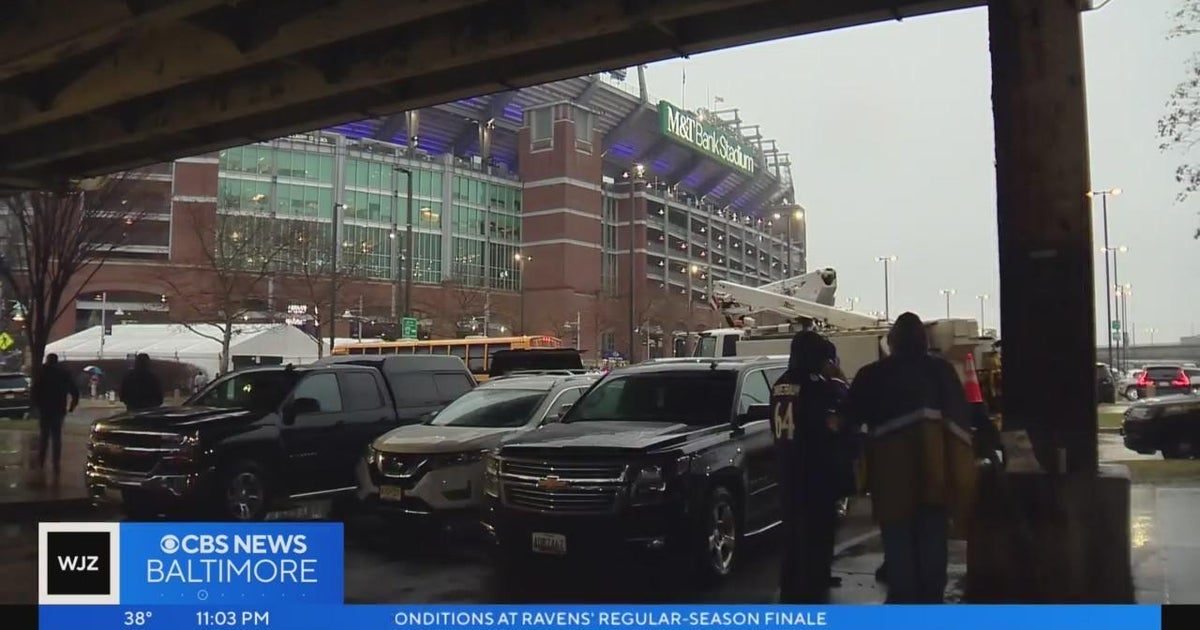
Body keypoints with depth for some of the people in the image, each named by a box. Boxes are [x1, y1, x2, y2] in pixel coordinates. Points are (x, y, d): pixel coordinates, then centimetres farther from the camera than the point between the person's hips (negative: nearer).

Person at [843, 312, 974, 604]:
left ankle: (904, 601, 6)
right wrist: (961, 463, 12)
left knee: (899, 541, 5)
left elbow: (851, 416, 8)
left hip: (892, 467, -1)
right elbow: (961, 418, 7)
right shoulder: (942, 369, 8)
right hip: (937, 465, 2)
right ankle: (931, 600, 15)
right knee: (933, 540, 10)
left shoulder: (872, 375, 4)